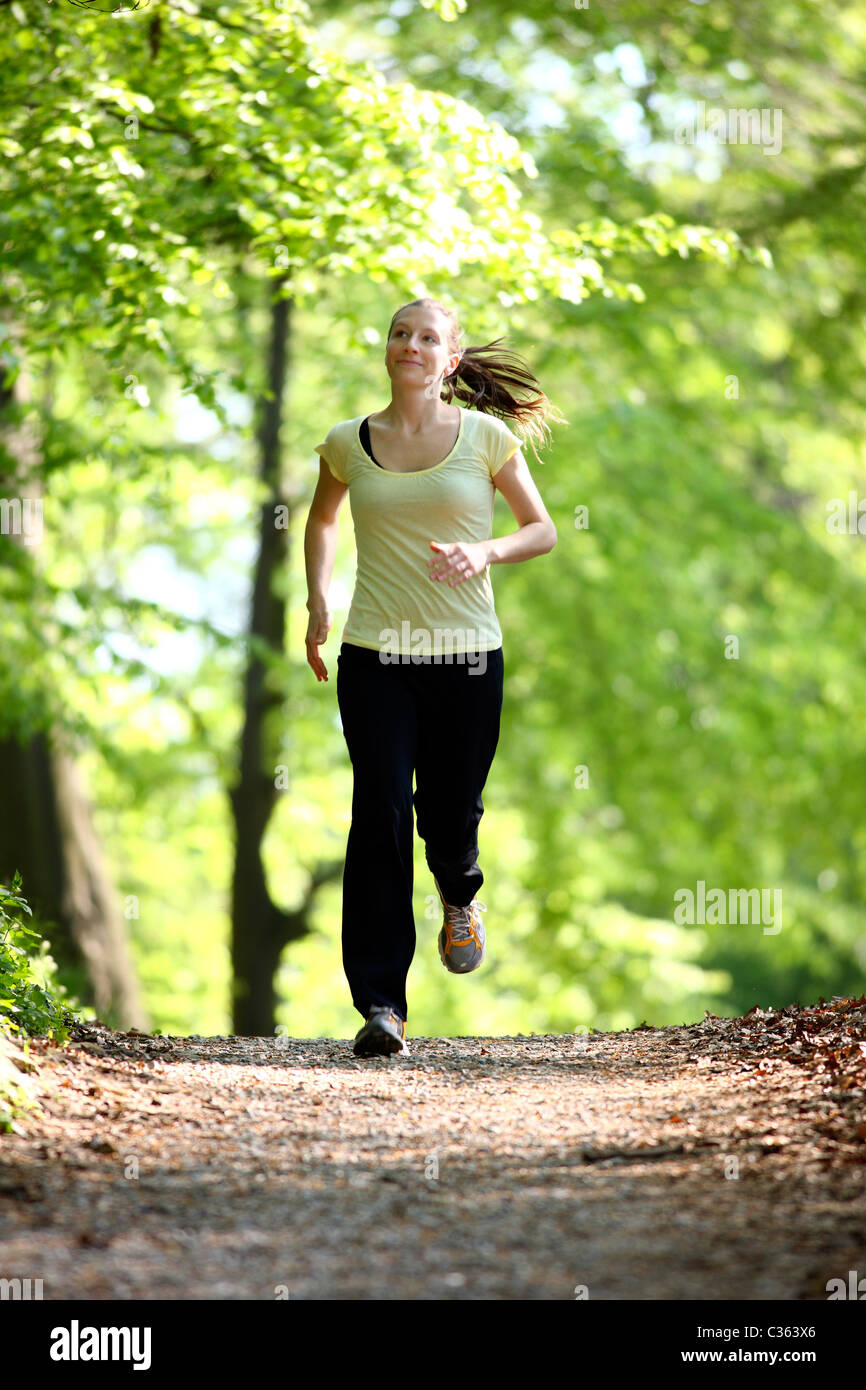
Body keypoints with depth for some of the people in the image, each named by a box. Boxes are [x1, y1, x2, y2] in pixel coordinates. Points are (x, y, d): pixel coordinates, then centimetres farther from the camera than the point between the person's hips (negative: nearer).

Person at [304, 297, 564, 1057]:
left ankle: (460, 896, 45)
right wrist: (317, 601, 11)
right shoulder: (348, 444, 5)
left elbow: (542, 529, 7)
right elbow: (322, 519, 24)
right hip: (376, 655, 0)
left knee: (449, 815, 6)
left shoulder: (485, 436, 0)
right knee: (380, 814, -10)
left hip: (467, 654, 0)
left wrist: (485, 551, -13)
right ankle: (380, 1002, -8)